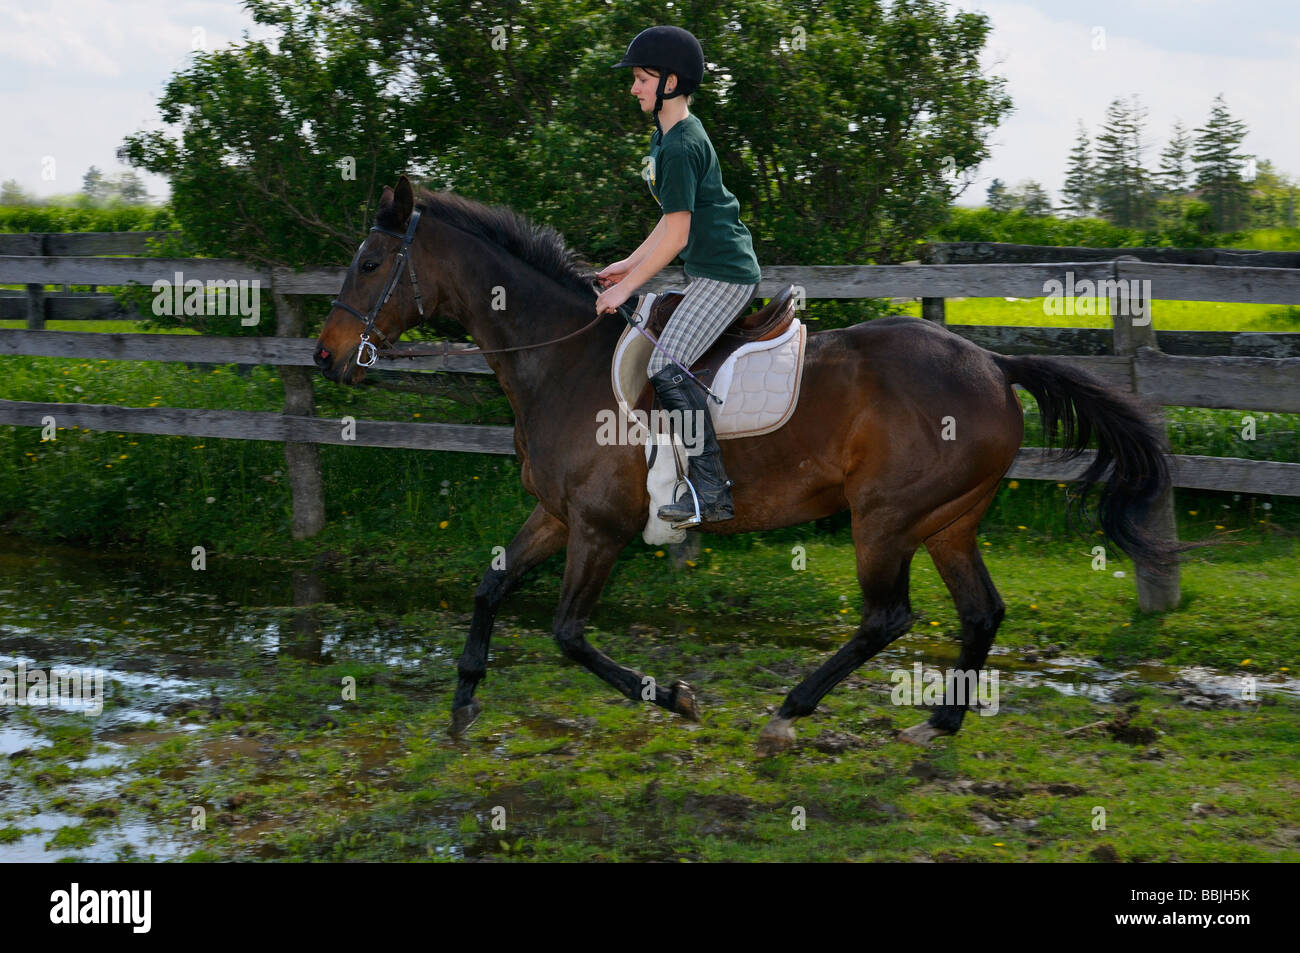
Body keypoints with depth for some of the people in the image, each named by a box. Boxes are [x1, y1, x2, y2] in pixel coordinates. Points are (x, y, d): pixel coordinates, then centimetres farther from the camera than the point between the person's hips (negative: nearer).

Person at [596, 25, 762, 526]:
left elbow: (676, 235, -19)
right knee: (668, 361, 17)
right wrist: (628, 265, 18)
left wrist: (625, 287, -13)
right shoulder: (666, 135, 16)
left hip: (724, 273, -11)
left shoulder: (680, 147, -17)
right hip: (712, 272, 11)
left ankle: (711, 491, -21)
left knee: (666, 366, -21)